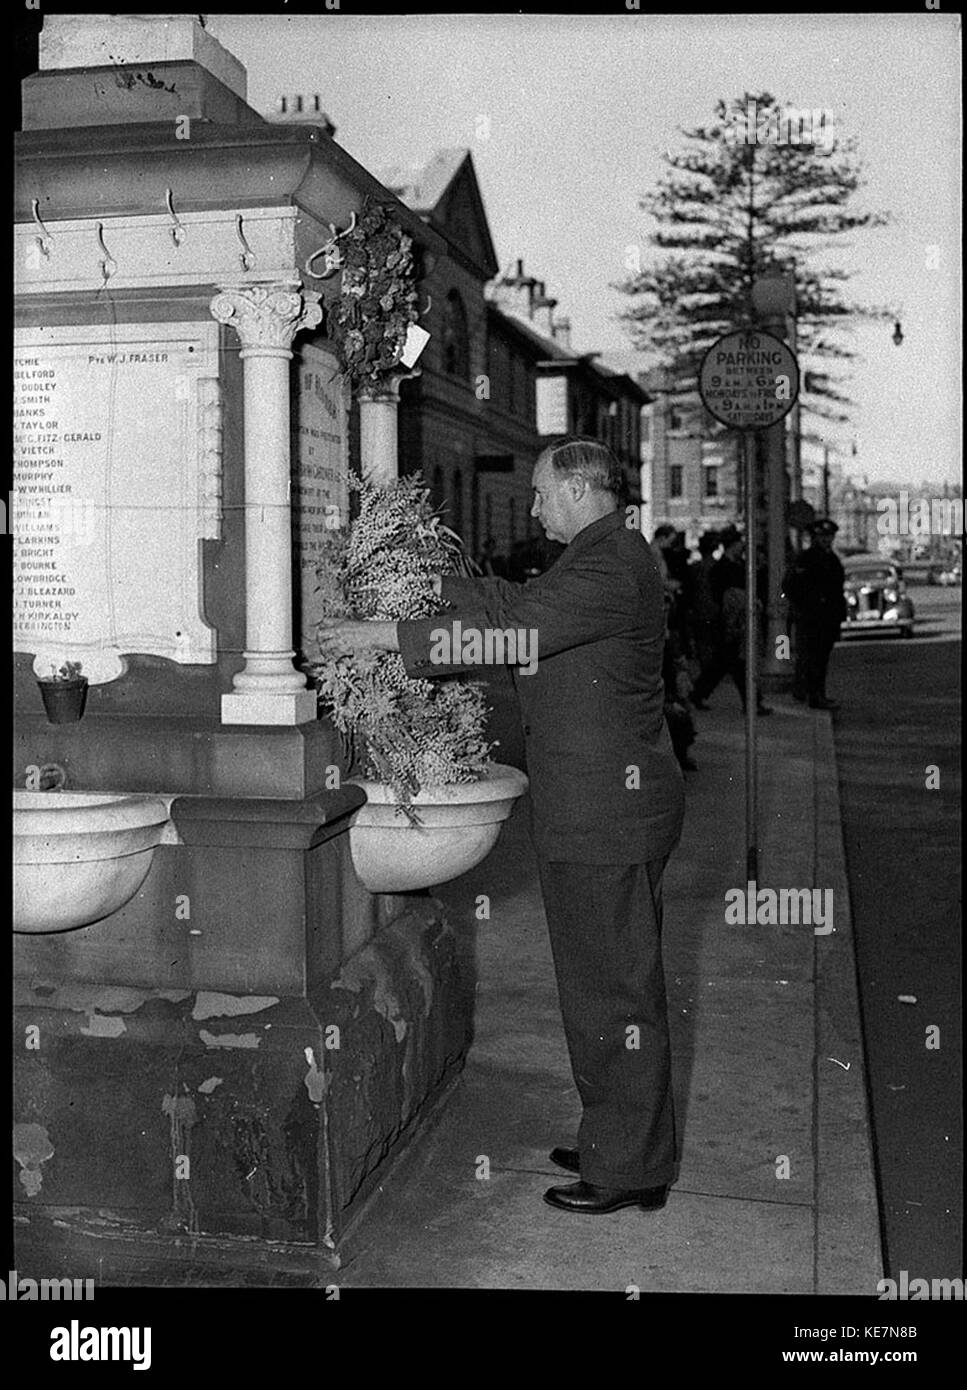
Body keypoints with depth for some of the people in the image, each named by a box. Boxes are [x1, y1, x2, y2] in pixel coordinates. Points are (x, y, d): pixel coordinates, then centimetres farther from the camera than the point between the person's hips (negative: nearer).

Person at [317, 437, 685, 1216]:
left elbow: (505, 630, -24)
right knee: (606, 979, 17)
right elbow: (514, 603, 22)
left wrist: (386, 637, -19)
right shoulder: (605, 557, 16)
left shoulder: (612, 564, -18)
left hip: (609, 813, -11)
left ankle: (630, 1169, 12)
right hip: (593, 808, 11)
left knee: (615, 985, -1)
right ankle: (617, 1141, 30)